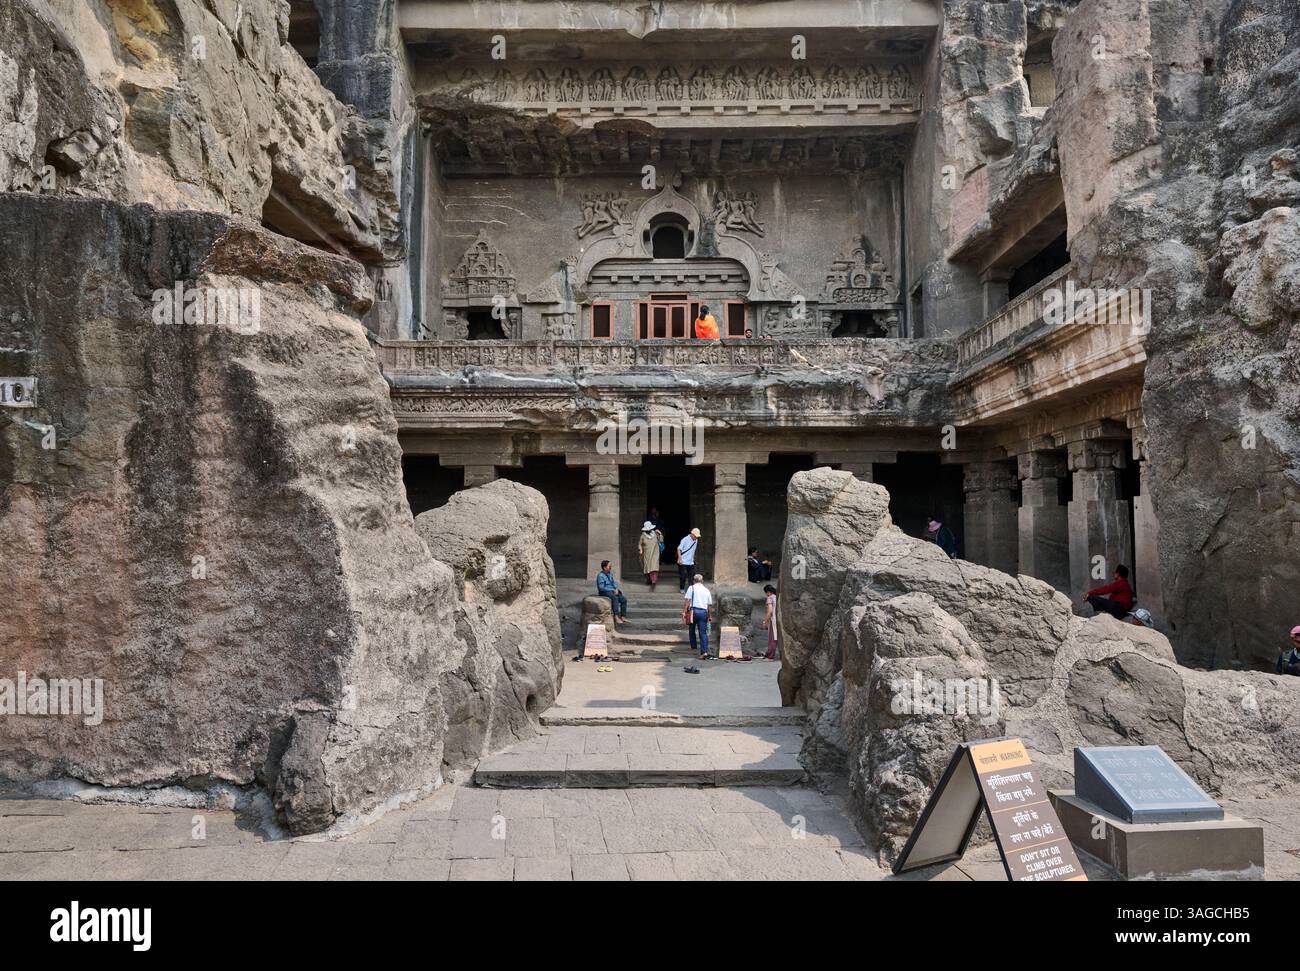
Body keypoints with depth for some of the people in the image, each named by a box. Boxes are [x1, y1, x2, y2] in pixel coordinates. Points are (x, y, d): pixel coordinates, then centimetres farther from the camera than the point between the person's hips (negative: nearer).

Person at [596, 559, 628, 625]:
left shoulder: (610, 573, 10)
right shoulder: (600, 575, -13)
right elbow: (601, 588, -18)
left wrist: (616, 589, -2)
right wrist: (612, 590, -18)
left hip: (612, 591, 8)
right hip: (604, 592, -8)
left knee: (624, 599, -11)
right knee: (615, 598, -35)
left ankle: (623, 616, -7)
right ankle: (616, 617, -37)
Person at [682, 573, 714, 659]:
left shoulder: (691, 588, 4)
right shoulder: (706, 590, 14)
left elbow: (686, 600, -6)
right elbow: (710, 605, 16)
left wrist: (684, 612, -7)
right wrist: (710, 616, 25)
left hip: (693, 611, -2)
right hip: (703, 612, 2)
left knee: (692, 630, 20)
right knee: (703, 632, -2)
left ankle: (693, 646, 33)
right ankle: (704, 651, -14)